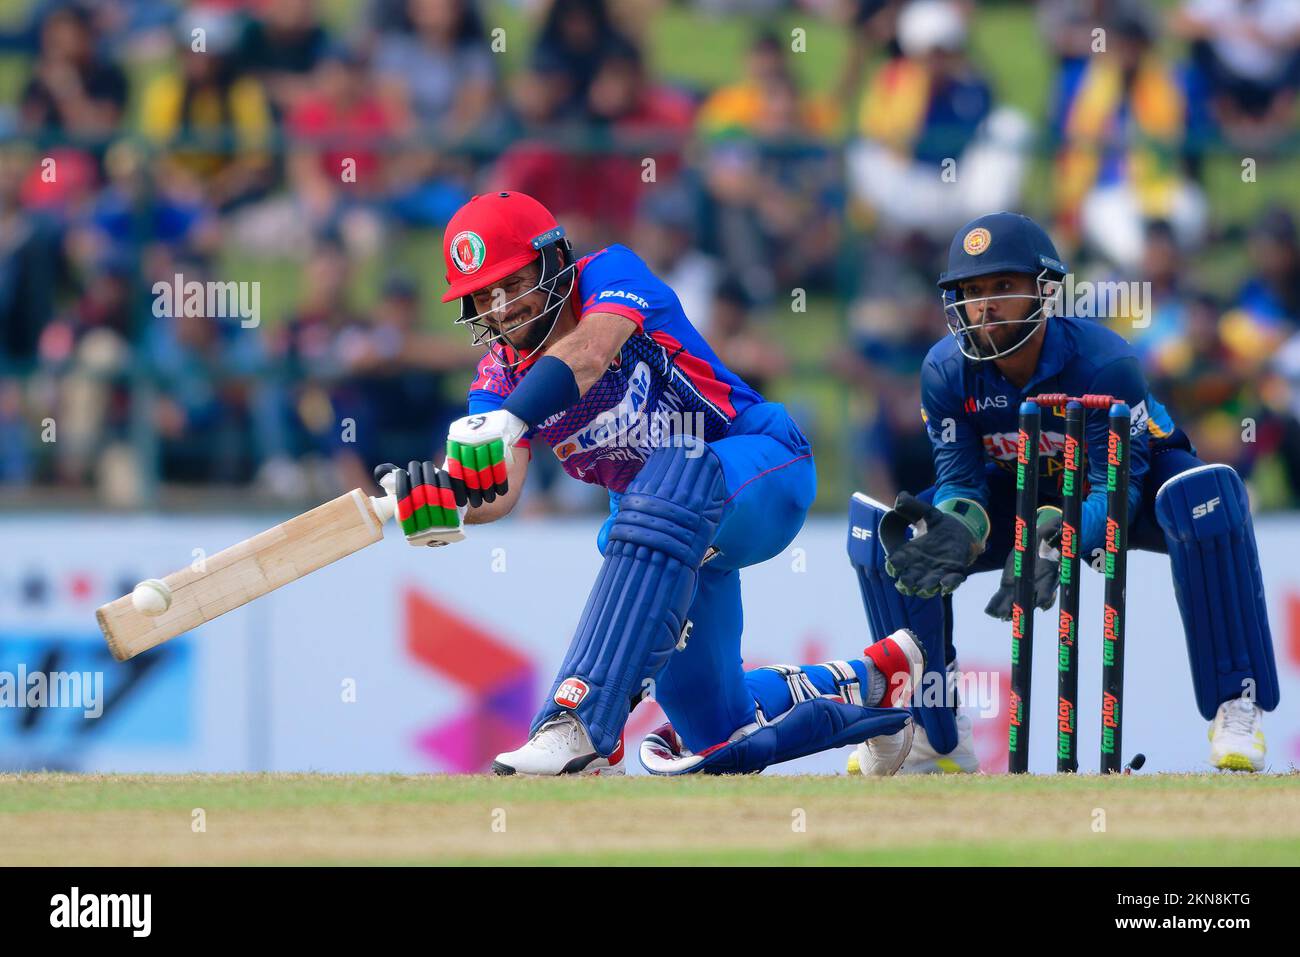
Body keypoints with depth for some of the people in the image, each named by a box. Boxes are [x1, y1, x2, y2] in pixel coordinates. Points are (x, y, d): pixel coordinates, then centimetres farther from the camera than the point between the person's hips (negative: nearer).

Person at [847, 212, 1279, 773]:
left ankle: (1236, 706, -29)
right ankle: (934, 737, -4)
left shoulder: (1104, 363, -33)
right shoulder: (946, 371, -21)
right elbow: (961, 481, -18)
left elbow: (1118, 488, -35)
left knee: (1205, 496, -39)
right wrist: (957, 529, -44)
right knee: (886, 530, -18)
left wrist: (1054, 544, -55)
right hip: (1024, 496, 4)